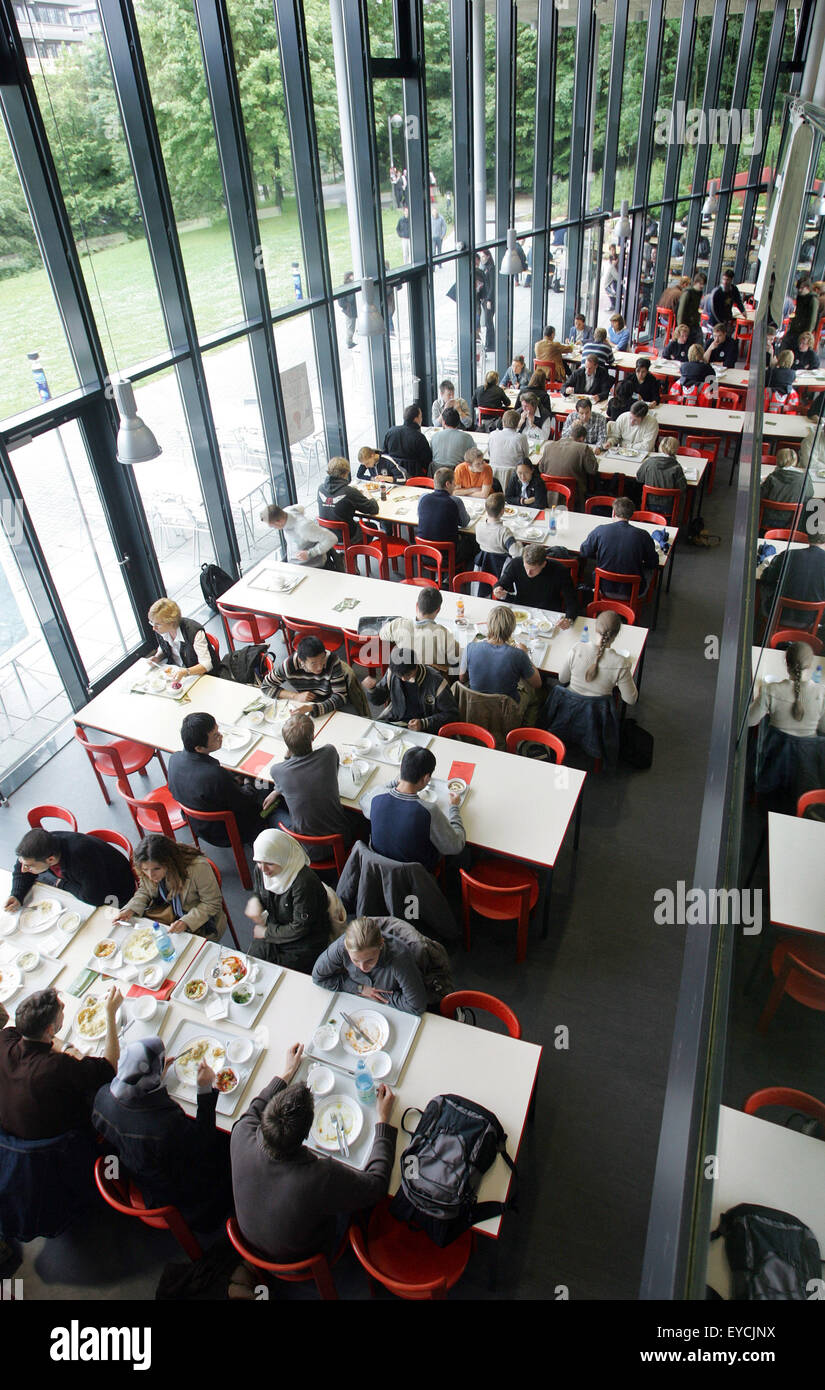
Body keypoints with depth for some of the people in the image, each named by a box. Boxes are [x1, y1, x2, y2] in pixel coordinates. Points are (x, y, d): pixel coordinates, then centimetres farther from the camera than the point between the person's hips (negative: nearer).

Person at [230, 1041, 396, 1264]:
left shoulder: (241, 1137, -33)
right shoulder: (323, 1176, -43)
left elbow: (254, 1111, -6)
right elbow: (377, 1182, -23)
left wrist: (286, 1073, 5)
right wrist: (383, 1120, -13)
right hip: (300, 1262, -3)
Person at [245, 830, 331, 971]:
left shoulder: (304, 882, -30)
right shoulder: (260, 870, -8)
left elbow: (300, 928, -22)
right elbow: (257, 892, 14)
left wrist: (267, 932, -12)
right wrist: (254, 901, -10)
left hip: (304, 942, -6)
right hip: (275, 927, 7)